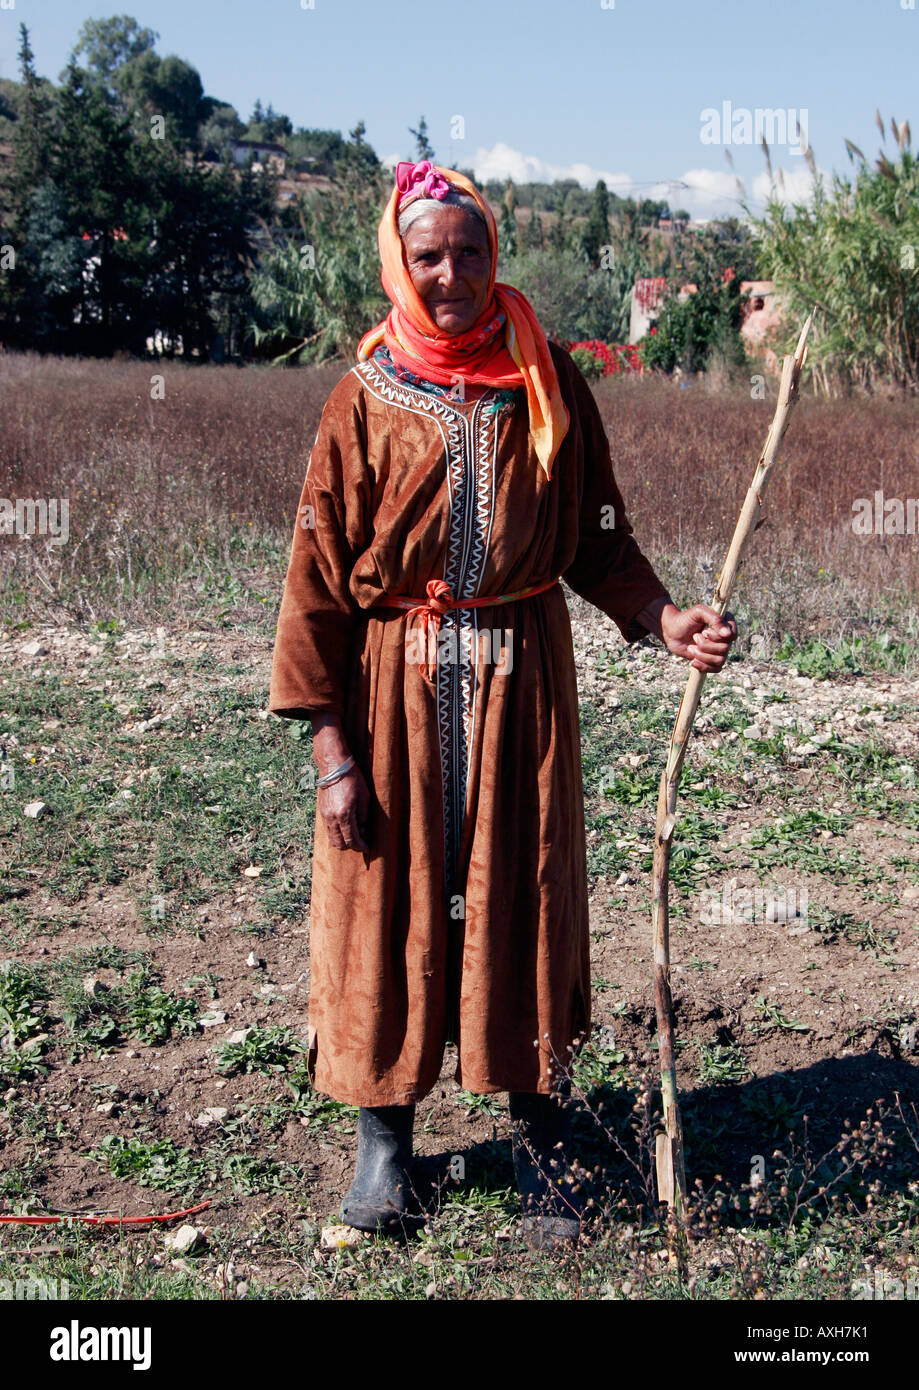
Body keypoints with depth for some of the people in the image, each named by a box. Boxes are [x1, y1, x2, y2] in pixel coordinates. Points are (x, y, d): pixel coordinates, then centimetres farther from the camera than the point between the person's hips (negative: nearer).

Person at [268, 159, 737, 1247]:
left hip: (523, 676, 1)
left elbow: (595, 542, 8)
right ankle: (384, 1136, 23)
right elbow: (317, 583, -3)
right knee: (391, 901, 5)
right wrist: (335, 754, -8)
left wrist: (665, 618, -12)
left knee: (526, 901, 6)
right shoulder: (365, 401, -2)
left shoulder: (549, 384, 2)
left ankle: (538, 1145, 20)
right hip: (398, 680, -1)